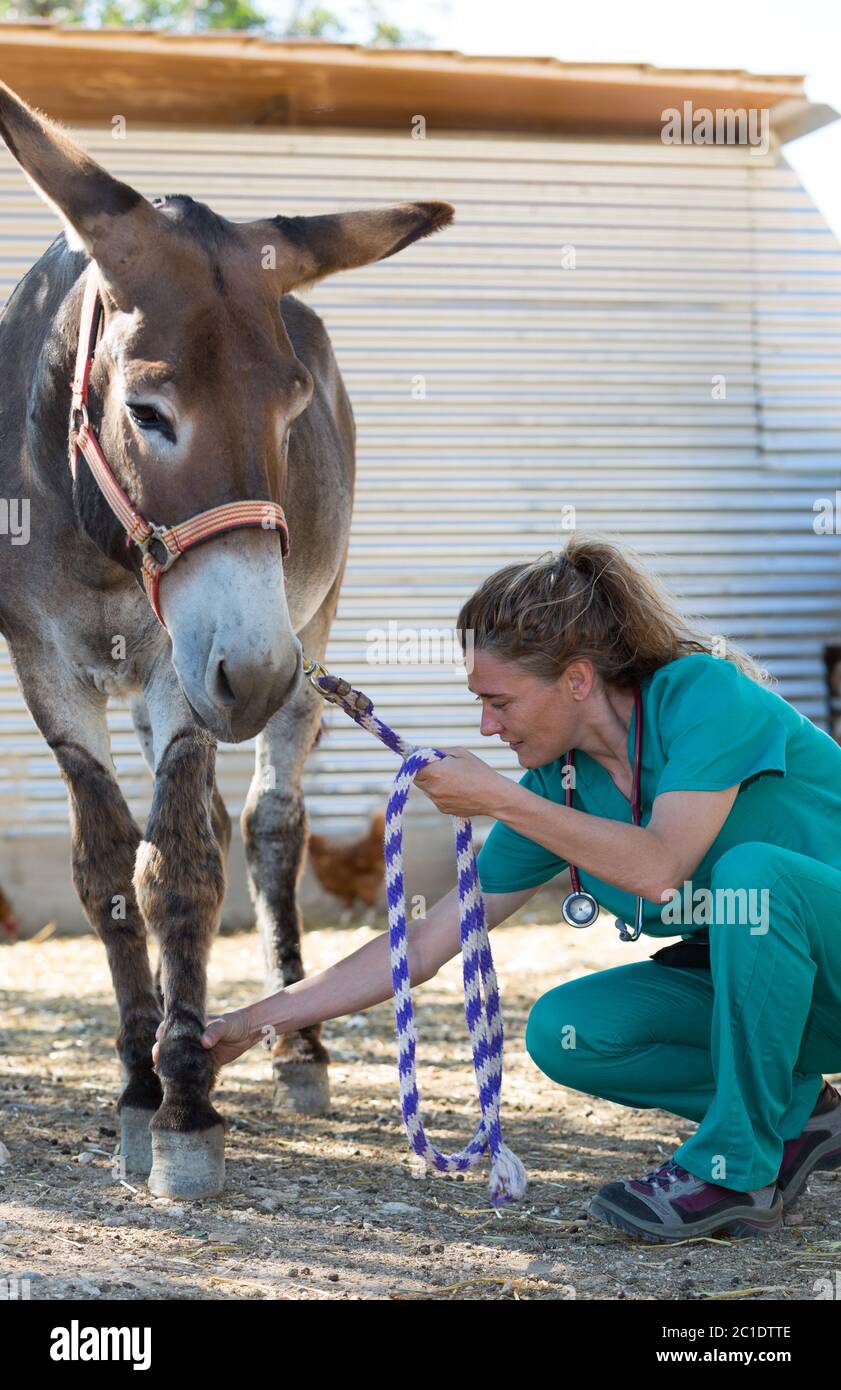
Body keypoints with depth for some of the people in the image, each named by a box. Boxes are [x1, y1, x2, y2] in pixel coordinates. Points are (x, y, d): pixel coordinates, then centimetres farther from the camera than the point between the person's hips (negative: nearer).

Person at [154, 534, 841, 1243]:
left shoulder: (706, 692, -21)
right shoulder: (558, 785, -4)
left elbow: (659, 868, -35)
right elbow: (421, 948, -2)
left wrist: (500, 800, -28)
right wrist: (255, 1021, -5)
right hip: (750, 983, 6)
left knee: (752, 869, -36)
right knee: (561, 1032, -14)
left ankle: (740, 1169, -21)